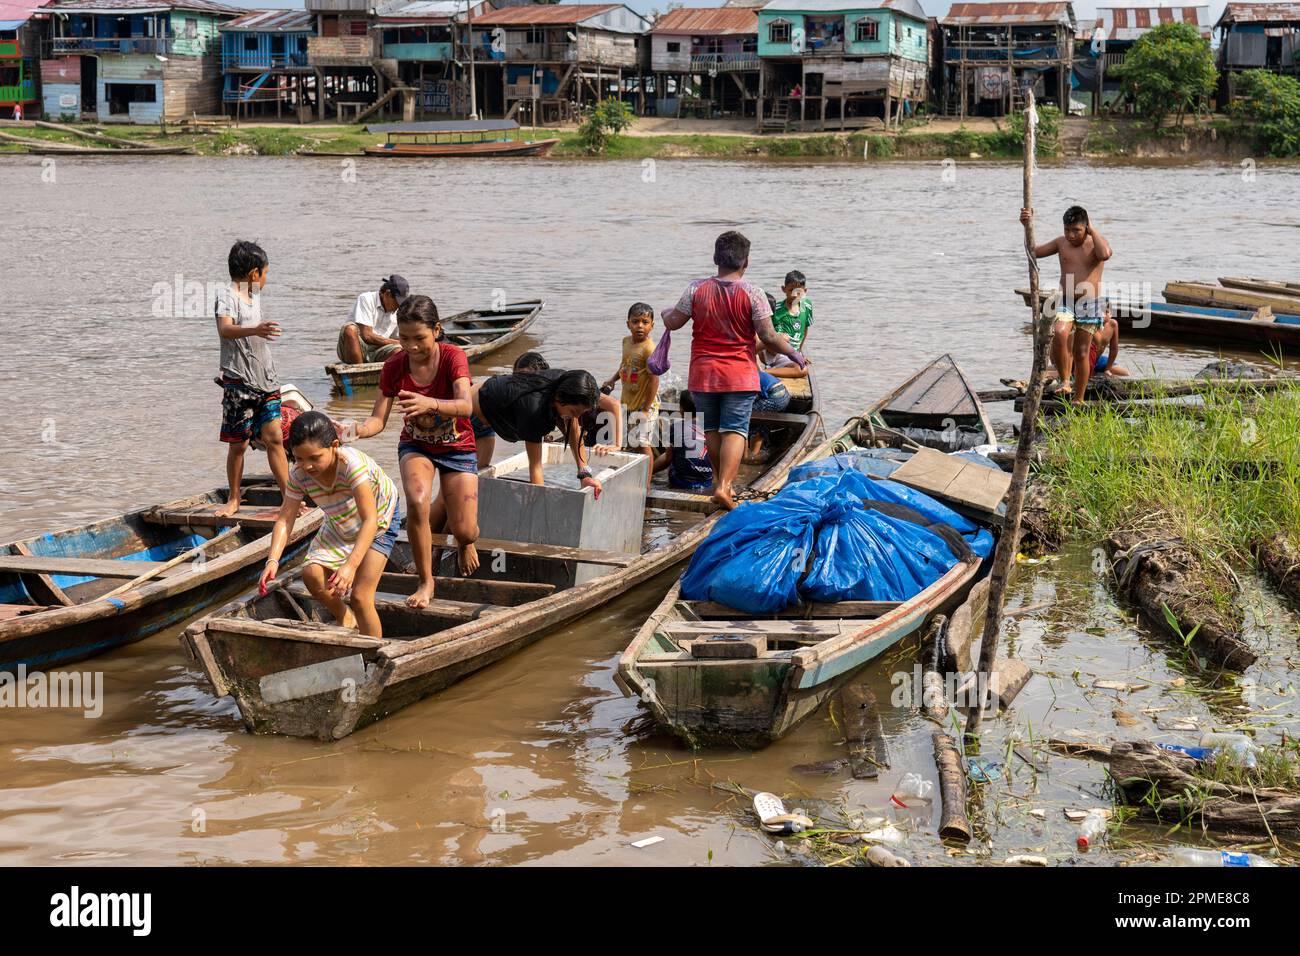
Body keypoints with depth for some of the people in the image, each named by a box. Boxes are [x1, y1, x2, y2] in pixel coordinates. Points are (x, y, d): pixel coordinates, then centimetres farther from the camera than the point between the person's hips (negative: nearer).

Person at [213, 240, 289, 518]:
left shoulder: (254, 294, 12)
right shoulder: (227, 296, -14)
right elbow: (225, 329, -34)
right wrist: (255, 330, -51)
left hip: (265, 380, 7)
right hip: (239, 382, -7)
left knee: (274, 438, 2)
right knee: (238, 444, 2)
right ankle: (234, 500, 15)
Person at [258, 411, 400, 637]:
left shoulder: (352, 464, -39)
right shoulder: (298, 475, -23)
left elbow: (370, 520, -40)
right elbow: (285, 520, -19)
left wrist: (351, 566, -49)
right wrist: (273, 561, -35)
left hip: (379, 520, -5)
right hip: (340, 524, 5)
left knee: (360, 596, -14)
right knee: (311, 573, -15)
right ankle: (345, 619, 13)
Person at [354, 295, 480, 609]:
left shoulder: (453, 358, -23)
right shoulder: (394, 367, -15)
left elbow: (465, 406, -39)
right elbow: (378, 419, -16)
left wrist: (430, 403, -60)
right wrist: (357, 430, -40)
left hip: (457, 448, -1)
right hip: (416, 445, 1)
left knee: (465, 533, -8)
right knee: (417, 501, -31)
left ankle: (452, 517, 33)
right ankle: (426, 582, -12)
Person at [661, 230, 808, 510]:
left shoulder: (697, 289, -3)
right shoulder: (752, 293, -10)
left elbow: (672, 323, 1)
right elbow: (768, 336, -10)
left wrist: (666, 312, 25)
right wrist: (794, 354, 5)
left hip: (703, 374, 2)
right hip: (740, 375, -2)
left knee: (710, 428, 16)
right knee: (735, 429, -2)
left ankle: (719, 479, 27)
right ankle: (724, 485, -14)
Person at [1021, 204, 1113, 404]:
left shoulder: (1096, 243, -3)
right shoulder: (1061, 243, 6)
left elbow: (1105, 254, -27)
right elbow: (1033, 252, 9)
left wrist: (1092, 230, -16)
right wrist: (1028, 226, -2)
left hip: (1089, 305, -1)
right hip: (1066, 303, 1)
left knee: (1081, 353, 4)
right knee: (1059, 334, -29)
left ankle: (1079, 399, 16)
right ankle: (1064, 380, -13)